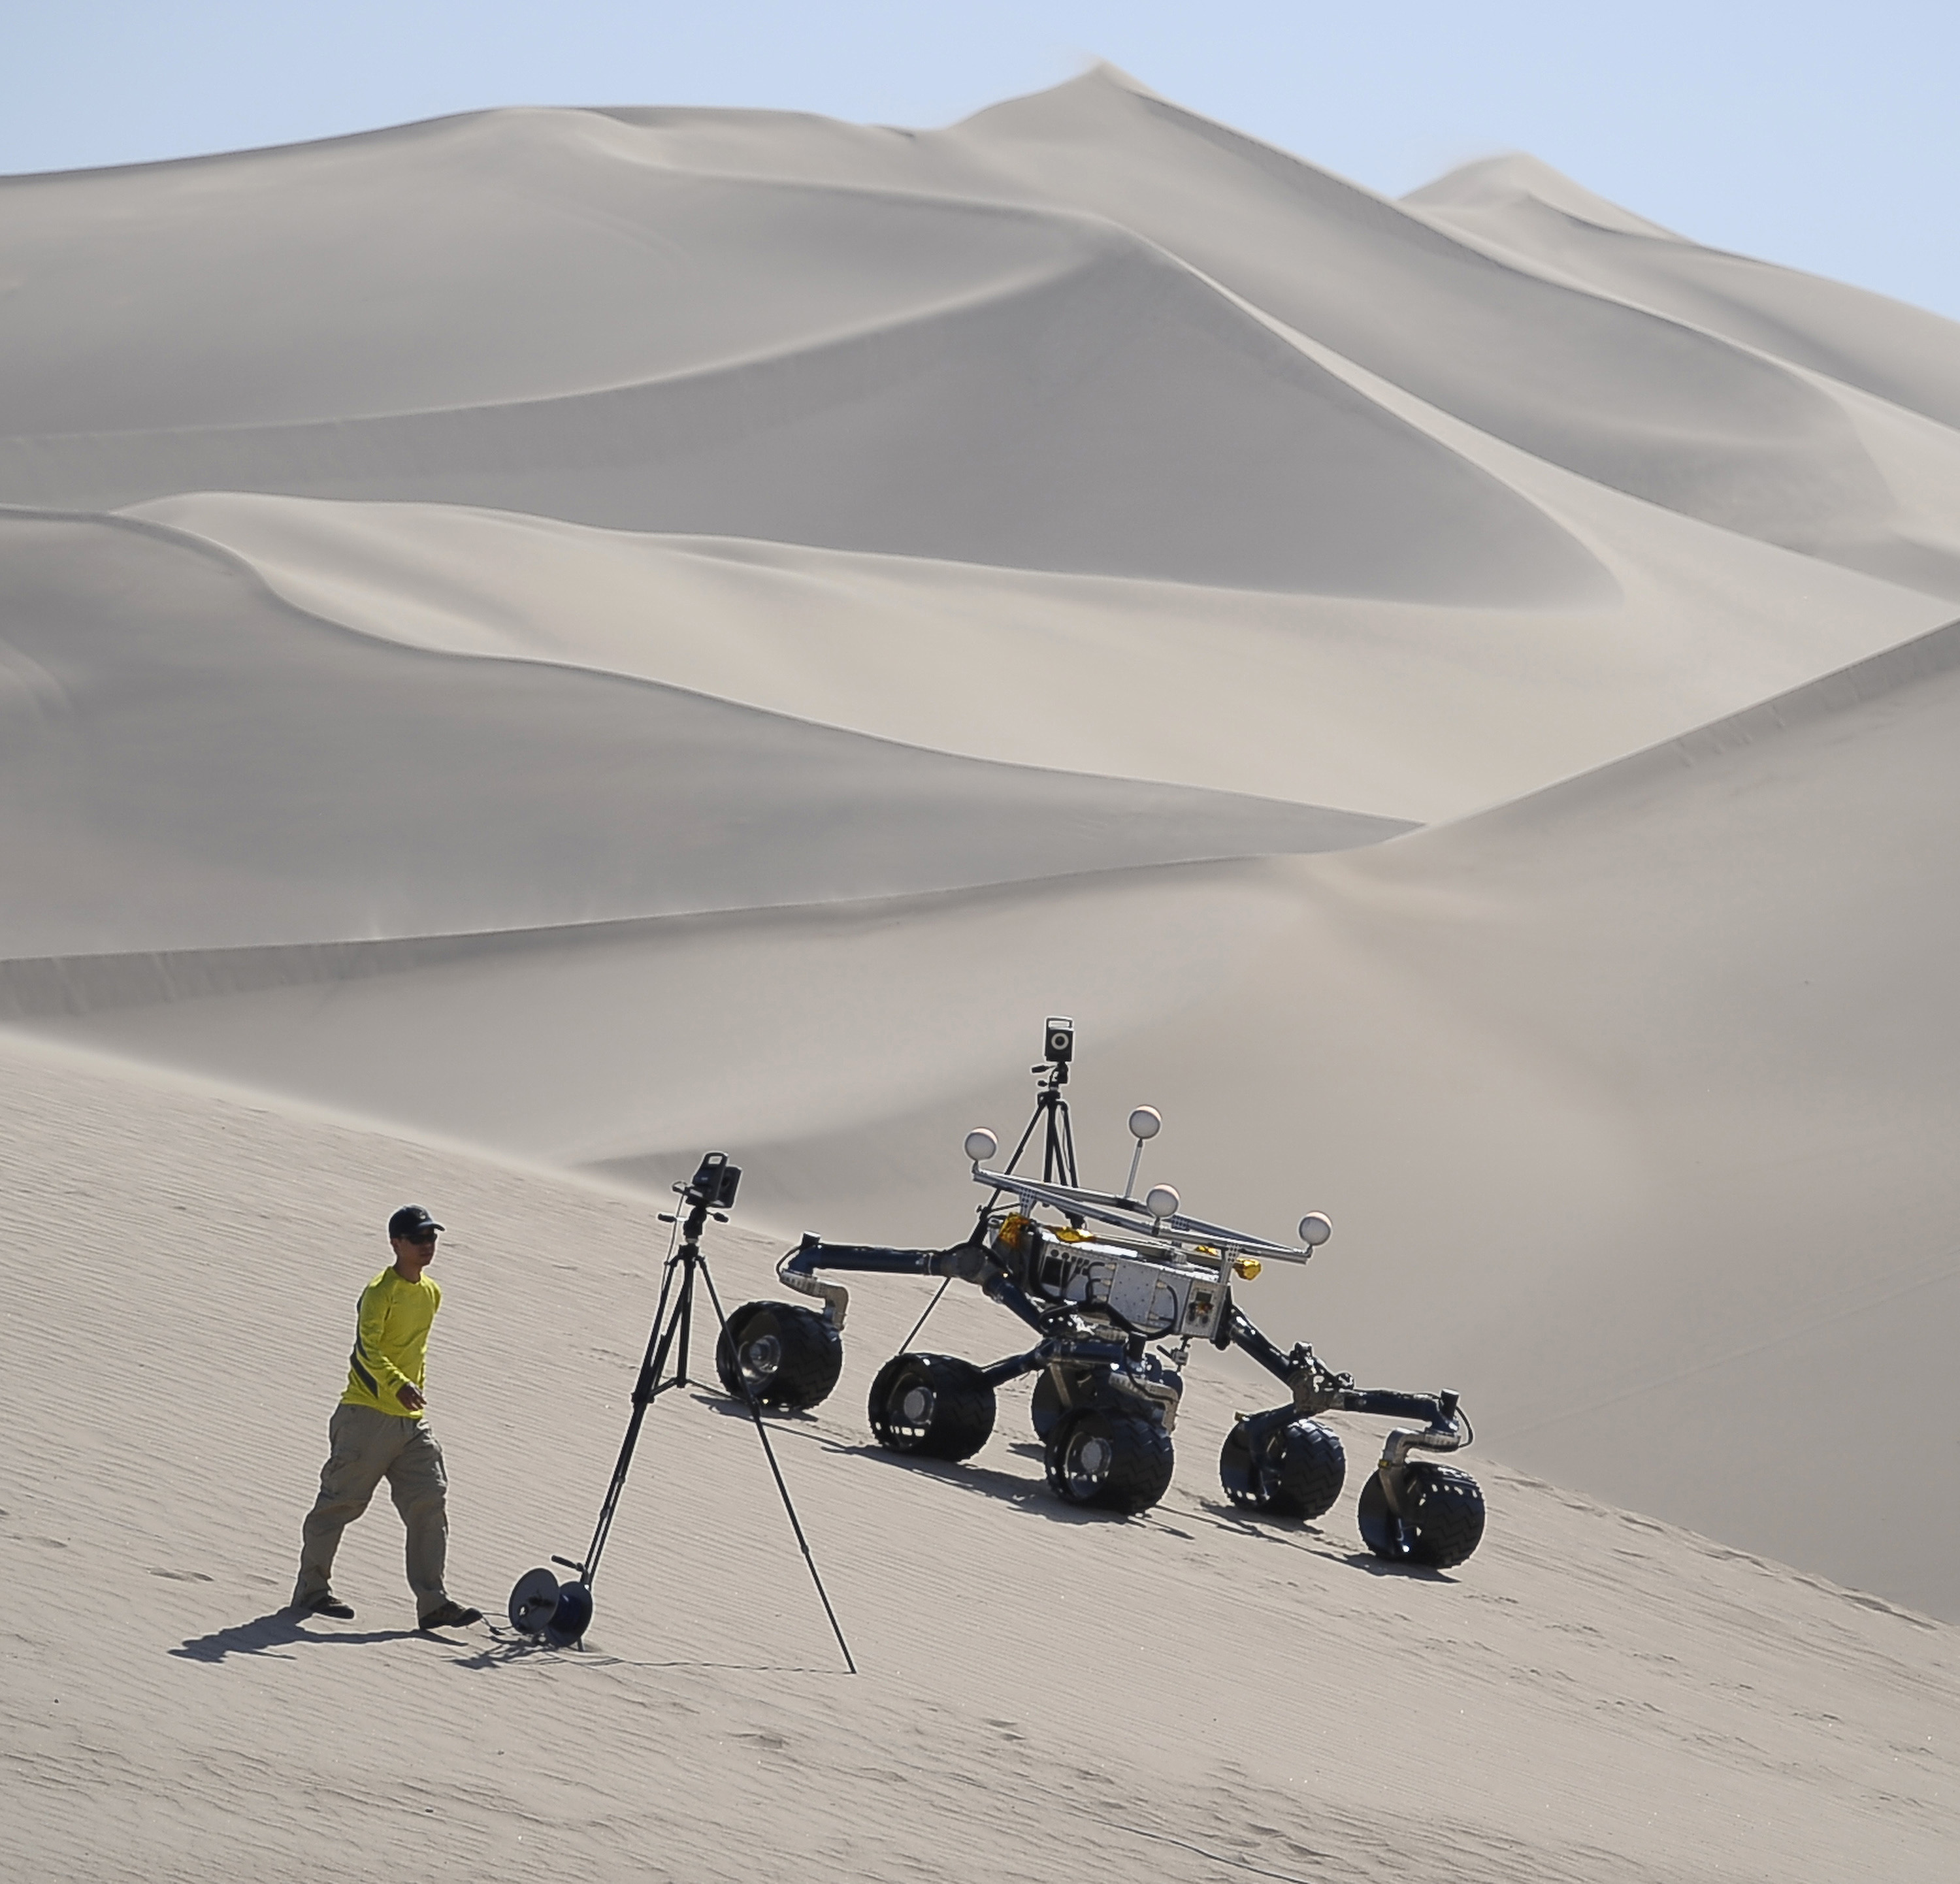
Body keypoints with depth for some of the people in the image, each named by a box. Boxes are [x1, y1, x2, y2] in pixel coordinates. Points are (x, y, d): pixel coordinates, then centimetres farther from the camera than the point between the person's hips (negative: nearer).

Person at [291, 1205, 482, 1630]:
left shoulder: (431, 1294, 13)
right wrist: (397, 1384, -40)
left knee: (430, 1503, -3)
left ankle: (432, 1603, -3)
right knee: (340, 1502, 3)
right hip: (367, 1415, -7)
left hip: (410, 1420, 7)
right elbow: (367, 1347, -25)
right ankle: (312, 1590, 16)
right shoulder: (381, 1292, -13)